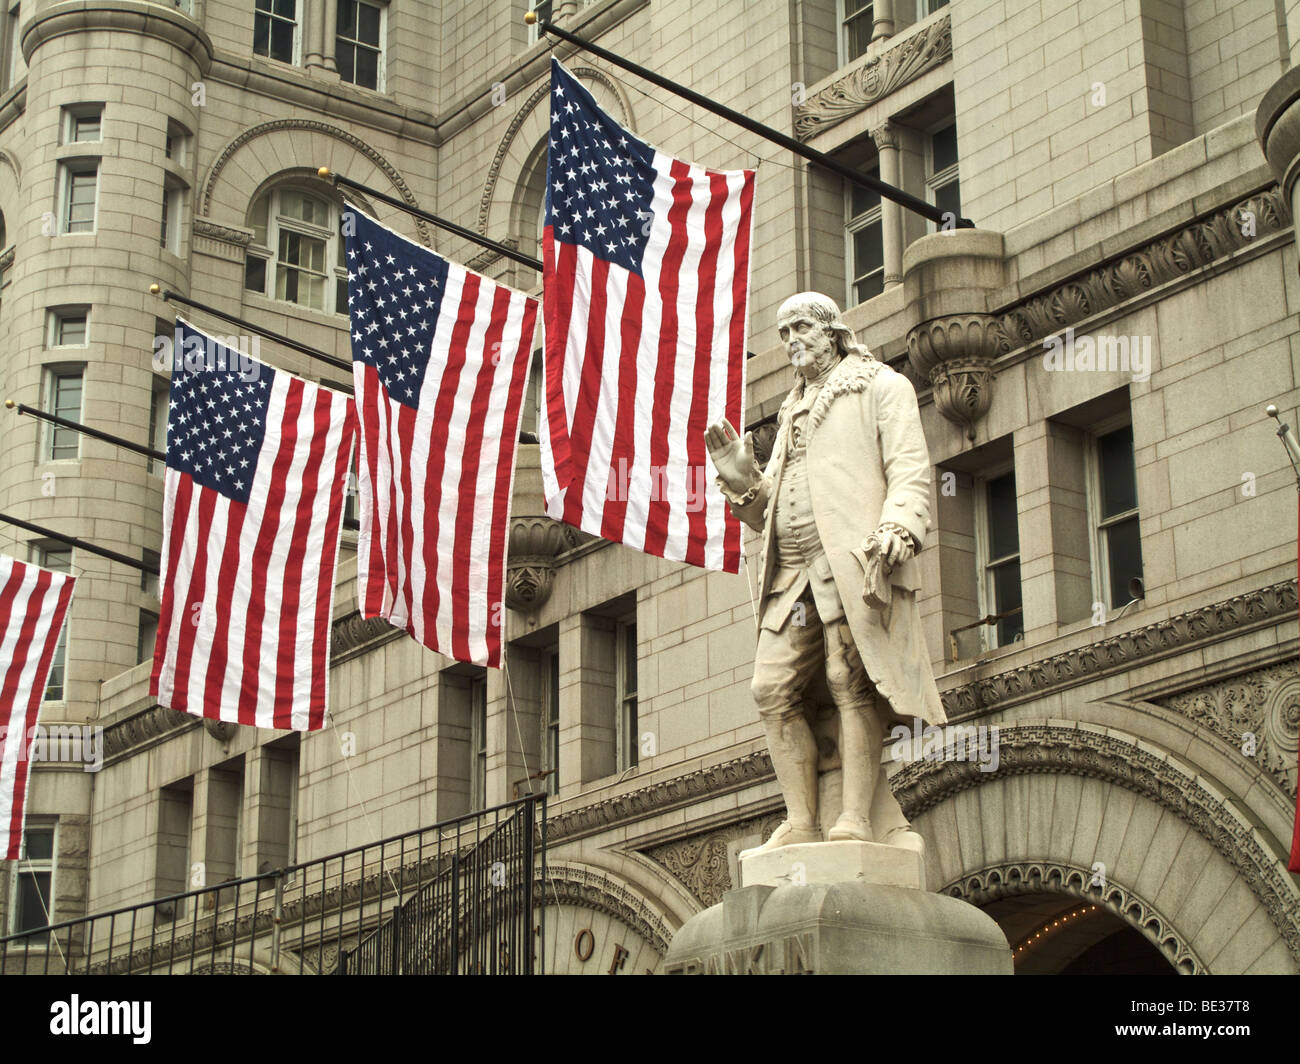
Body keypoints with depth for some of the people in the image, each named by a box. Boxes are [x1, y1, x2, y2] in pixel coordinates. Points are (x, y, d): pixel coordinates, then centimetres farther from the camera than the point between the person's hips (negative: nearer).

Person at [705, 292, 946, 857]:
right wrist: (742, 480, 7)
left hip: (853, 562, -7)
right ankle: (801, 823, -6)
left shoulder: (882, 387, 11)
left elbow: (910, 469, -3)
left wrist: (898, 528, -22)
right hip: (794, 573, 7)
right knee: (774, 686, -6)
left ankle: (856, 820, -17)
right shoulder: (793, 414, 32)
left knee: (852, 683, -15)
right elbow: (769, 512, 29)